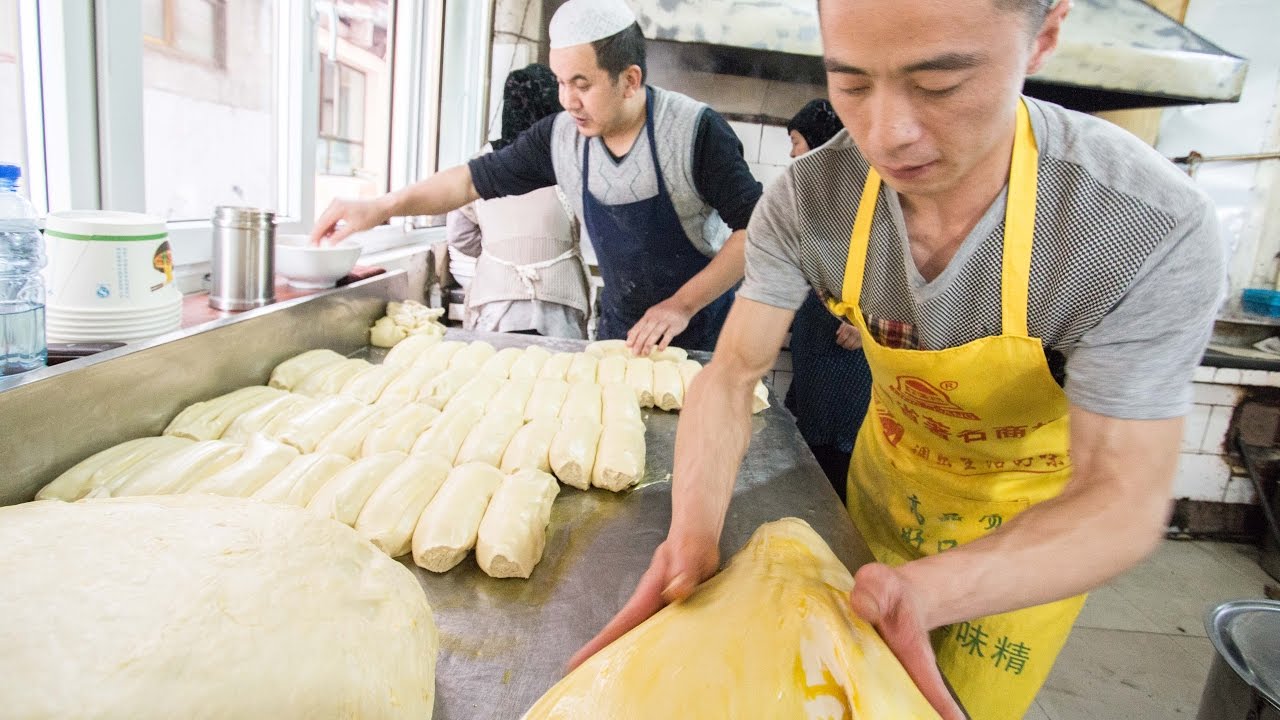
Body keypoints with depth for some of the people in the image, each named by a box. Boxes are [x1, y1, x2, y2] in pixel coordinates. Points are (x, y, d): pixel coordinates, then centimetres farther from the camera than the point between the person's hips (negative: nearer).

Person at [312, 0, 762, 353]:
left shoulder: (695, 130, -21)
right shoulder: (559, 137, -8)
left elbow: (756, 228, -18)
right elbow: (475, 179, 1)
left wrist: (682, 305, -23)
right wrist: (384, 206, -9)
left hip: (703, 333, -3)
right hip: (619, 331, 3)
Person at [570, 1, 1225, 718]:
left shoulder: (1155, 230, -34)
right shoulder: (807, 200, -25)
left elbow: (1122, 498, -31)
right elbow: (733, 372, -22)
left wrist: (925, 591, -49)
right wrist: (694, 534, -40)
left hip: (1040, 516, -2)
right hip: (888, 465, 3)